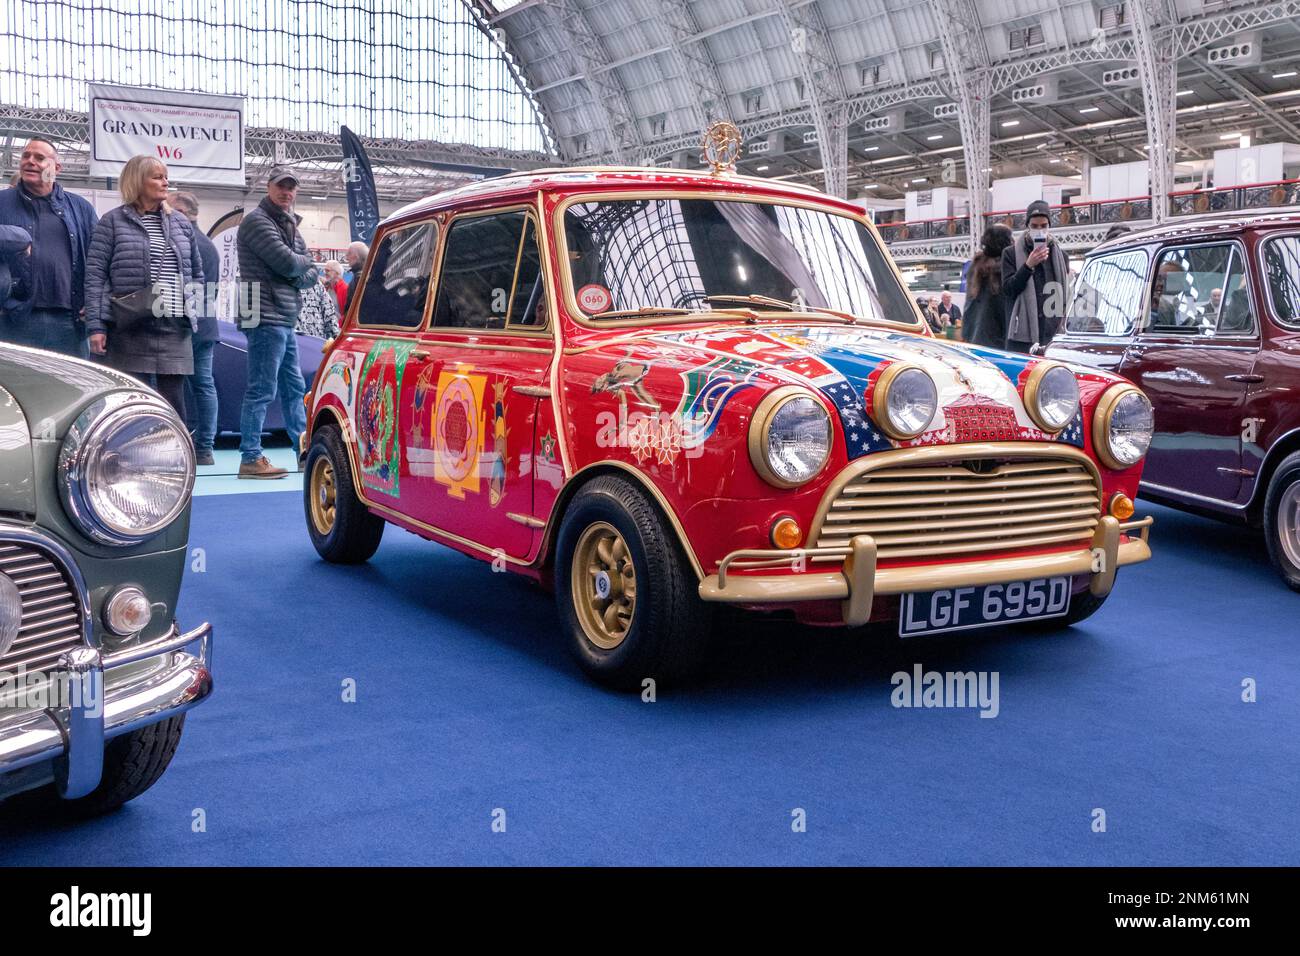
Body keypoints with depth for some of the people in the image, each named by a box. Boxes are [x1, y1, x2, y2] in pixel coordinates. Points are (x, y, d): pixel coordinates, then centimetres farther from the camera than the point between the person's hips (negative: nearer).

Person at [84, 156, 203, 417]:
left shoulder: (181, 223, 14)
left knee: (174, 403, 4)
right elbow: (95, 275, -3)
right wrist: (96, 326, -10)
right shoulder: (113, 221, 1)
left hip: (175, 327, 3)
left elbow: (197, 273, 23)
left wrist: (192, 309, 12)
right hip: (130, 328, -3)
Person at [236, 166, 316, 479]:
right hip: (266, 316, -10)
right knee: (262, 389, -10)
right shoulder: (257, 222, -8)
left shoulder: (289, 225, 21)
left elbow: (310, 275, 15)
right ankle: (250, 459, -8)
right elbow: (288, 263, -18)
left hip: (286, 319, 10)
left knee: (294, 387, 15)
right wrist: (306, 262, 3)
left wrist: (303, 274, -8)